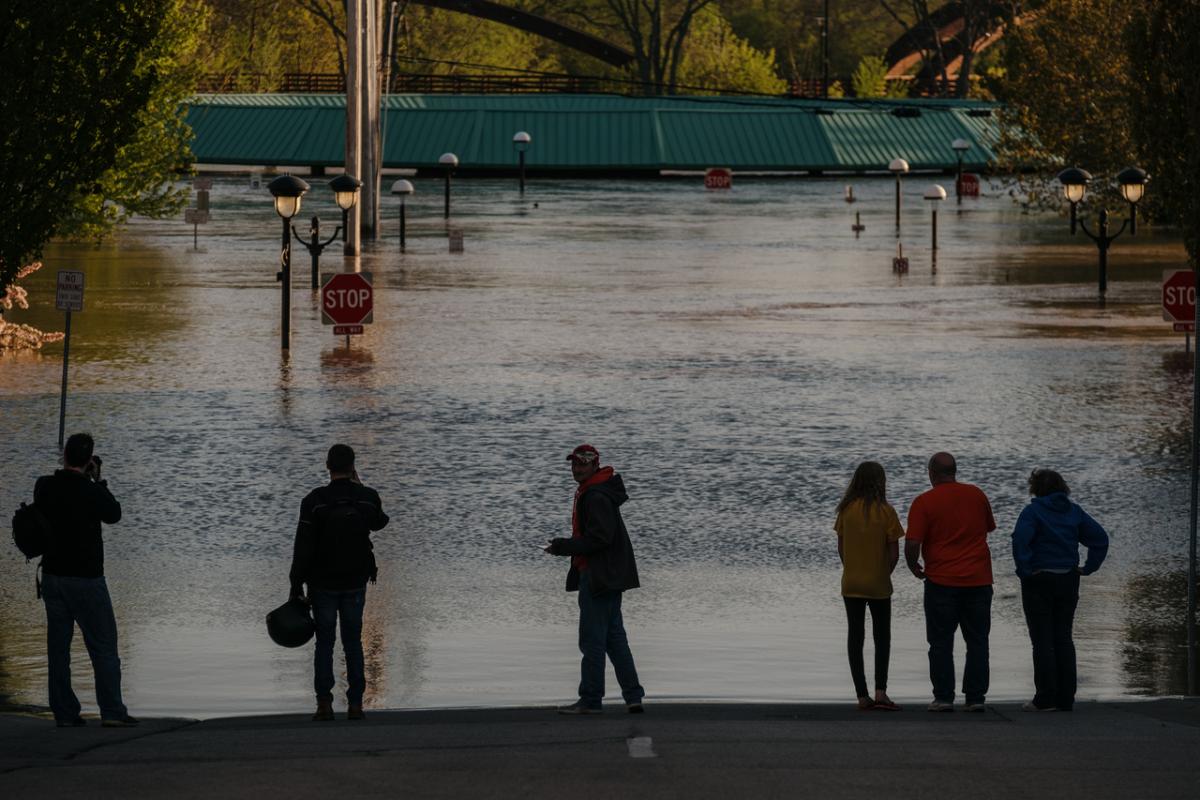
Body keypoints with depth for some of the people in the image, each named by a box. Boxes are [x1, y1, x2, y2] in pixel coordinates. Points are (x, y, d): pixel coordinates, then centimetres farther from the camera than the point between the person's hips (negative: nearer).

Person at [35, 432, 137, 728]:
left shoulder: (44, 487, -3)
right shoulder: (91, 492, -16)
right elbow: (113, 514, 2)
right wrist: (98, 481, 4)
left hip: (52, 577, 5)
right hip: (86, 580, -5)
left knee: (58, 646, 8)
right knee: (103, 647, 2)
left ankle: (64, 712, 6)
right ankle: (112, 711, -3)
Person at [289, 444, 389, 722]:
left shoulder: (315, 501, -12)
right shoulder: (368, 498, -5)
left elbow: (303, 547, -12)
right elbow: (379, 522, 19)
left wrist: (296, 586, -6)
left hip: (323, 584, -2)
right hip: (355, 583, 2)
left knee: (324, 643, 5)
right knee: (353, 642, 10)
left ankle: (324, 704, -3)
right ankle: (355, 704, 6)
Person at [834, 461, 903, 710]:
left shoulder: (846, 510, -4)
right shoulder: (886, 512, -11)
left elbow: (841, 548, 1)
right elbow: (894, 553, -9)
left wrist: (851, 571, 13)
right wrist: (884, 575, 7)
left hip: (851, 584, 2)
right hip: (878, 586, -2)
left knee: (855, 637, 8)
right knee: (882, 637, 10)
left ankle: (862, 696, 6)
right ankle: (880, 692, -2)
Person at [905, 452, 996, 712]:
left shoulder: (924, 502, -8)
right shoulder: (976, 495, 5)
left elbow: (912, 544, -12)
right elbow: (989, 528, 20)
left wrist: (915, 568, 6)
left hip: (942, 582, -3)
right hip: (978, 580, 3)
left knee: (941, 642, 4)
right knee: (977, 641, 7)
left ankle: (944, 697, 1)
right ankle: (976, 698, 5)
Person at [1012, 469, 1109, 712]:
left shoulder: (1033, 511, -9)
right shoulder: (1074, 512, 8)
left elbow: (1020, 538, -26)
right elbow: (1100, 537, 7)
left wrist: (1024, 569, -17)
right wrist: (1089, 566, 7)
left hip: (1039, 580, -5)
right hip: (1068, 580, 5)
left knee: (1042, 640, -1)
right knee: (1063, 638, 11)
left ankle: (1046, 699, -4)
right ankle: (1066, 698, 10)